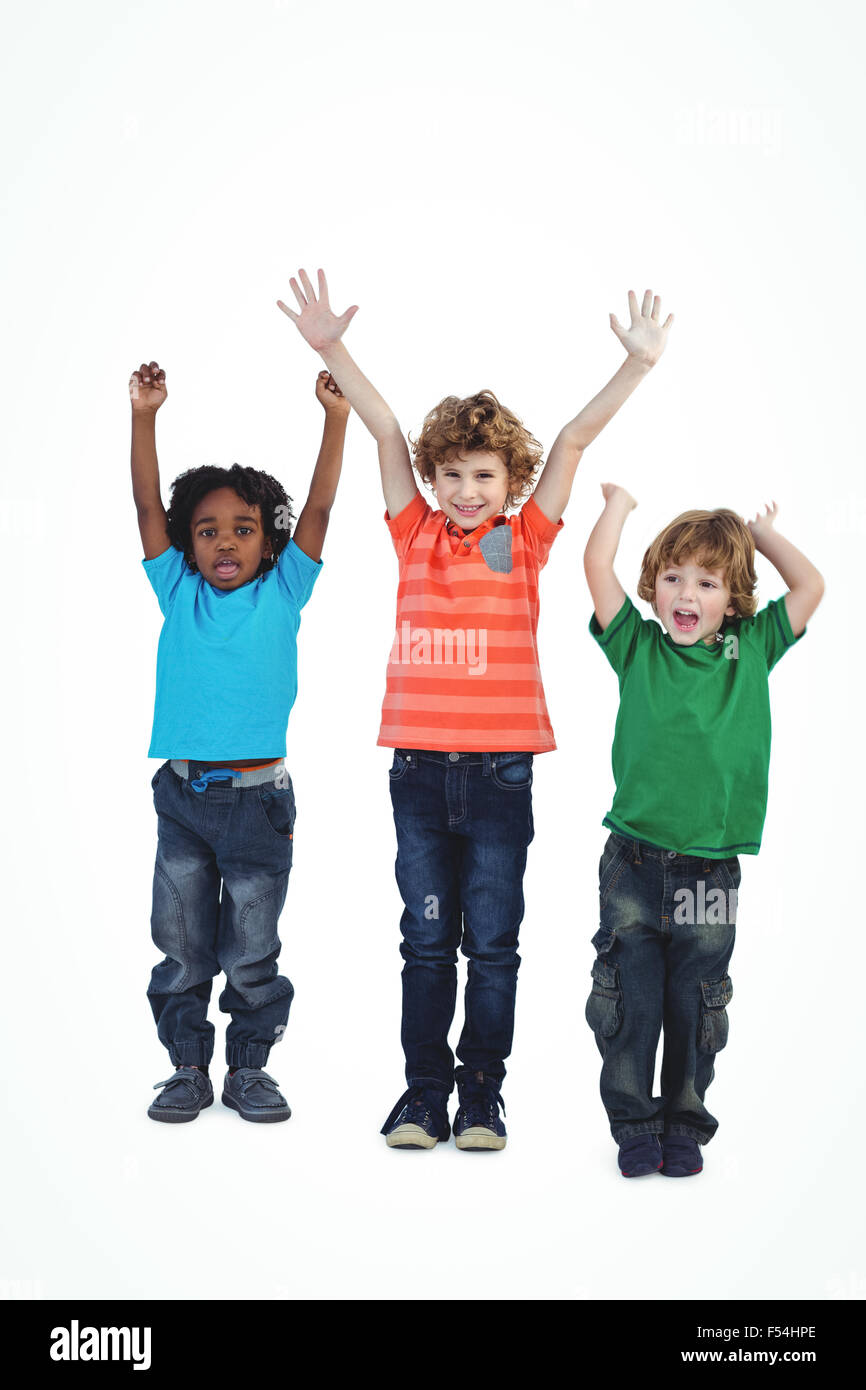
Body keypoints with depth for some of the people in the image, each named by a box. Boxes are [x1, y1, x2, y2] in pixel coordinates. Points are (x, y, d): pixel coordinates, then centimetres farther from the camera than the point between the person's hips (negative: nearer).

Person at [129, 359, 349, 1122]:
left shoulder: (282, 594, 2)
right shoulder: (179, 593, 4)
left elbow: (319, 507, -5)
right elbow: (148, 505, -2)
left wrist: (336, 418, -13)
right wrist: (144, 416, -11)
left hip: (258, 795, -1)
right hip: (183, 793, 1)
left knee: (252, 950, 7)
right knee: (181, 946, 9)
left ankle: (249, 1066, 22)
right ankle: (188, 1066, 22)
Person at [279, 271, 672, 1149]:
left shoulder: (524, 540, 3)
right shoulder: (416, 534, 6)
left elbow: (574, 439, -4)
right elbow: (383, 427, 1)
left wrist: (636, 364, -10)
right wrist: (330, 349, -6)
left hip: (500, 769, -1)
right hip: (419, 767, 1)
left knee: (492, 943, 6)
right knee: (426, 940, 9)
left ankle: (481, 1097, 19)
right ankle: (424, 1093, 20)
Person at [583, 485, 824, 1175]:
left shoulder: (751, 652, 5)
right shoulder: (638, 648, 2)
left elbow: (811, 587, 2)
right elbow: (597, 567, -5)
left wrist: (762, 530, 12)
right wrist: (619, 502, 9)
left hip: (711, 868, 1)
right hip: (634, 861, -1)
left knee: (695, 1004, 10)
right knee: (629, 1000, 4)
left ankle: (685, 1125, 25)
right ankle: (635, 1124, 19)